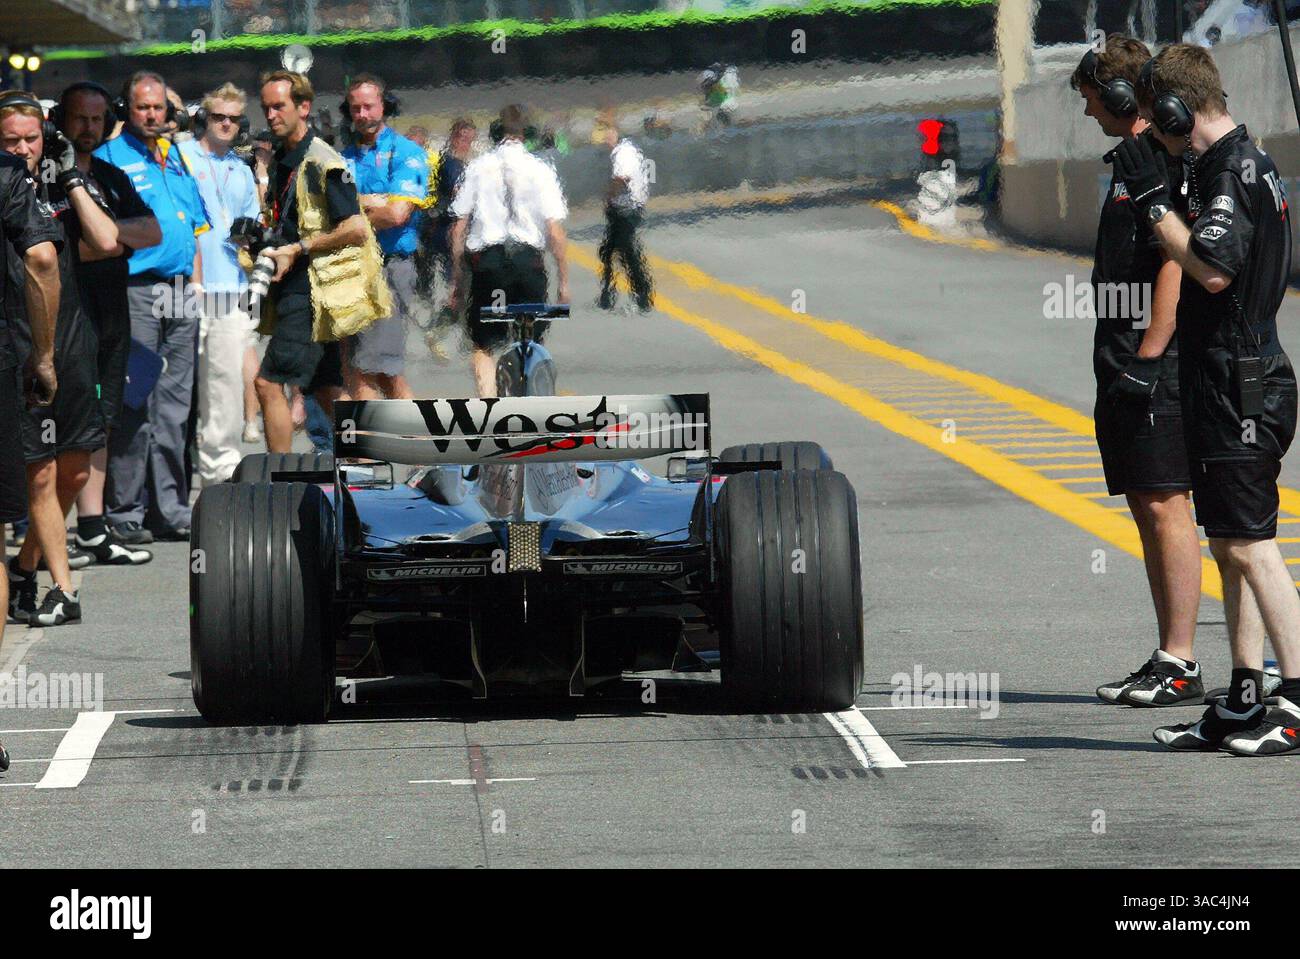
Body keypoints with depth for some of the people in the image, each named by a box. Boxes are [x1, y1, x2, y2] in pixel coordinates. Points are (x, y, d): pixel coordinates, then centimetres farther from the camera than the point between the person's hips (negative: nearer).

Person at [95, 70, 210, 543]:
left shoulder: (177, 158, 17)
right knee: (133, 404, -7)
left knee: (174, 402, 9)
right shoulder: (110, 158, -1)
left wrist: (196, 282, 14)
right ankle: (125, 512, -4)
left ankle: (170, 507, 14)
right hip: (135, 289, -6)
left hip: (180, 292, 6)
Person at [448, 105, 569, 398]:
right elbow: (555, 231, -4)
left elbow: (459, 227, 4)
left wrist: (457, 279, 11)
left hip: (486, 261, 0)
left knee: (483, 346, 6)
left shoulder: (477, 167, 4)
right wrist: (563, 281, 3)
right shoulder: (540, 169, 0)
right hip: (528, 260, 0)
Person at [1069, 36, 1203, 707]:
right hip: (1122, 371, 10)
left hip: (1158, 372, -10)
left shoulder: (1167, 162, -12)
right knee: (1147, 512, 10)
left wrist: (1148, 360, -20)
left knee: (1165, 507, -10)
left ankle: (1179, 666, -11)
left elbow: (1176, 267, -19)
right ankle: (1169, 661, 13)